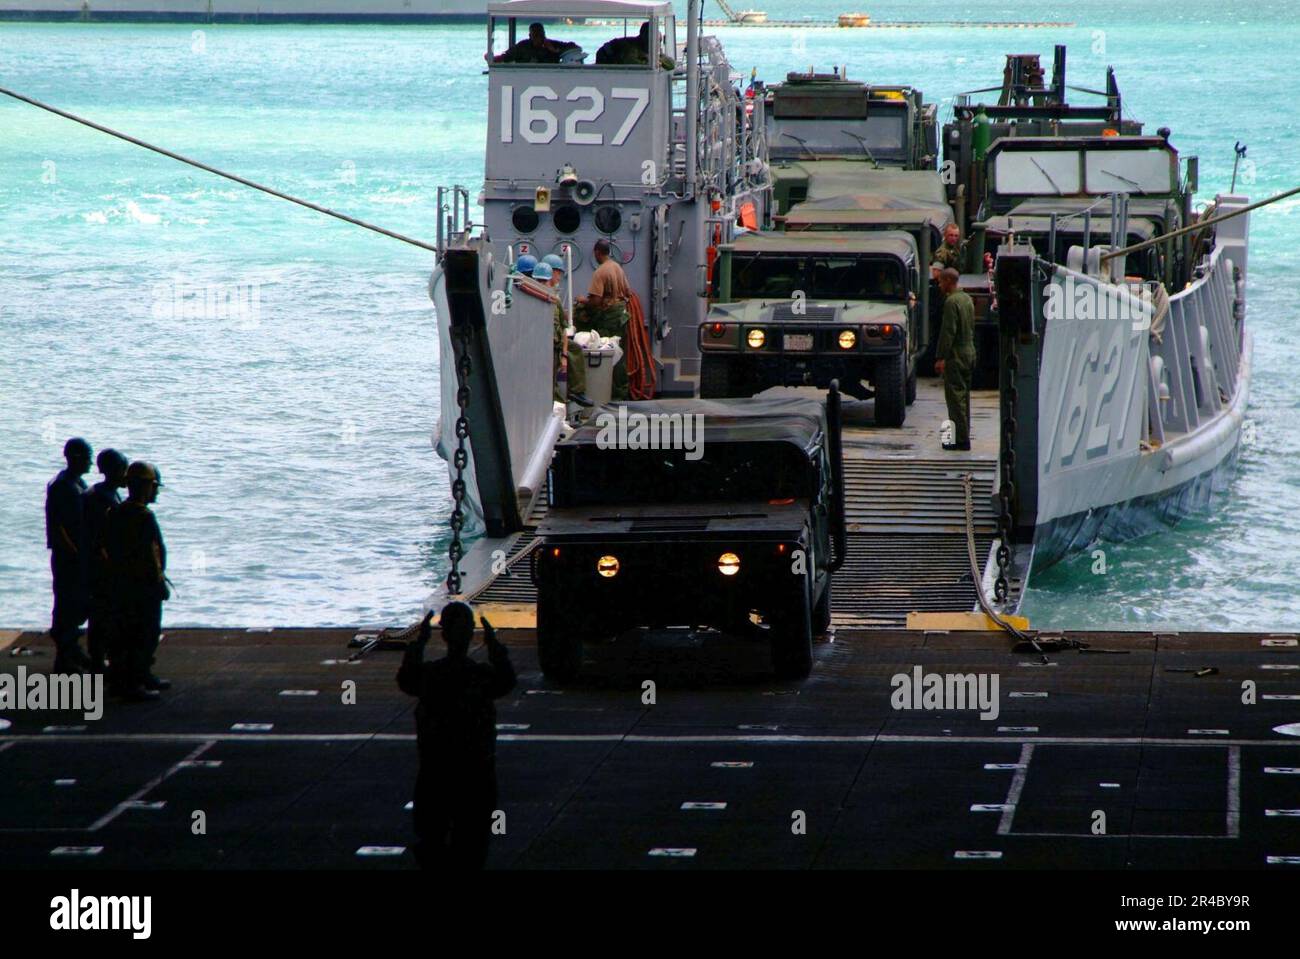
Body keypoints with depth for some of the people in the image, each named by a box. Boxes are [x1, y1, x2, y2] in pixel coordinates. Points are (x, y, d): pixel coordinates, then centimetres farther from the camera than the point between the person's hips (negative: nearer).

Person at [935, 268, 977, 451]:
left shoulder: (951, 302, -16)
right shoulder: (967, 299, 13)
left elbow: (948, 332, -19)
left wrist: (940, 358, -17)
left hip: (955, 356, -9)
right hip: (969, 353, 9)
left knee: (955, 398, -6)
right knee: (963, 398, 15)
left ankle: (961, 440, -7)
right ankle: (964, 438, 19)